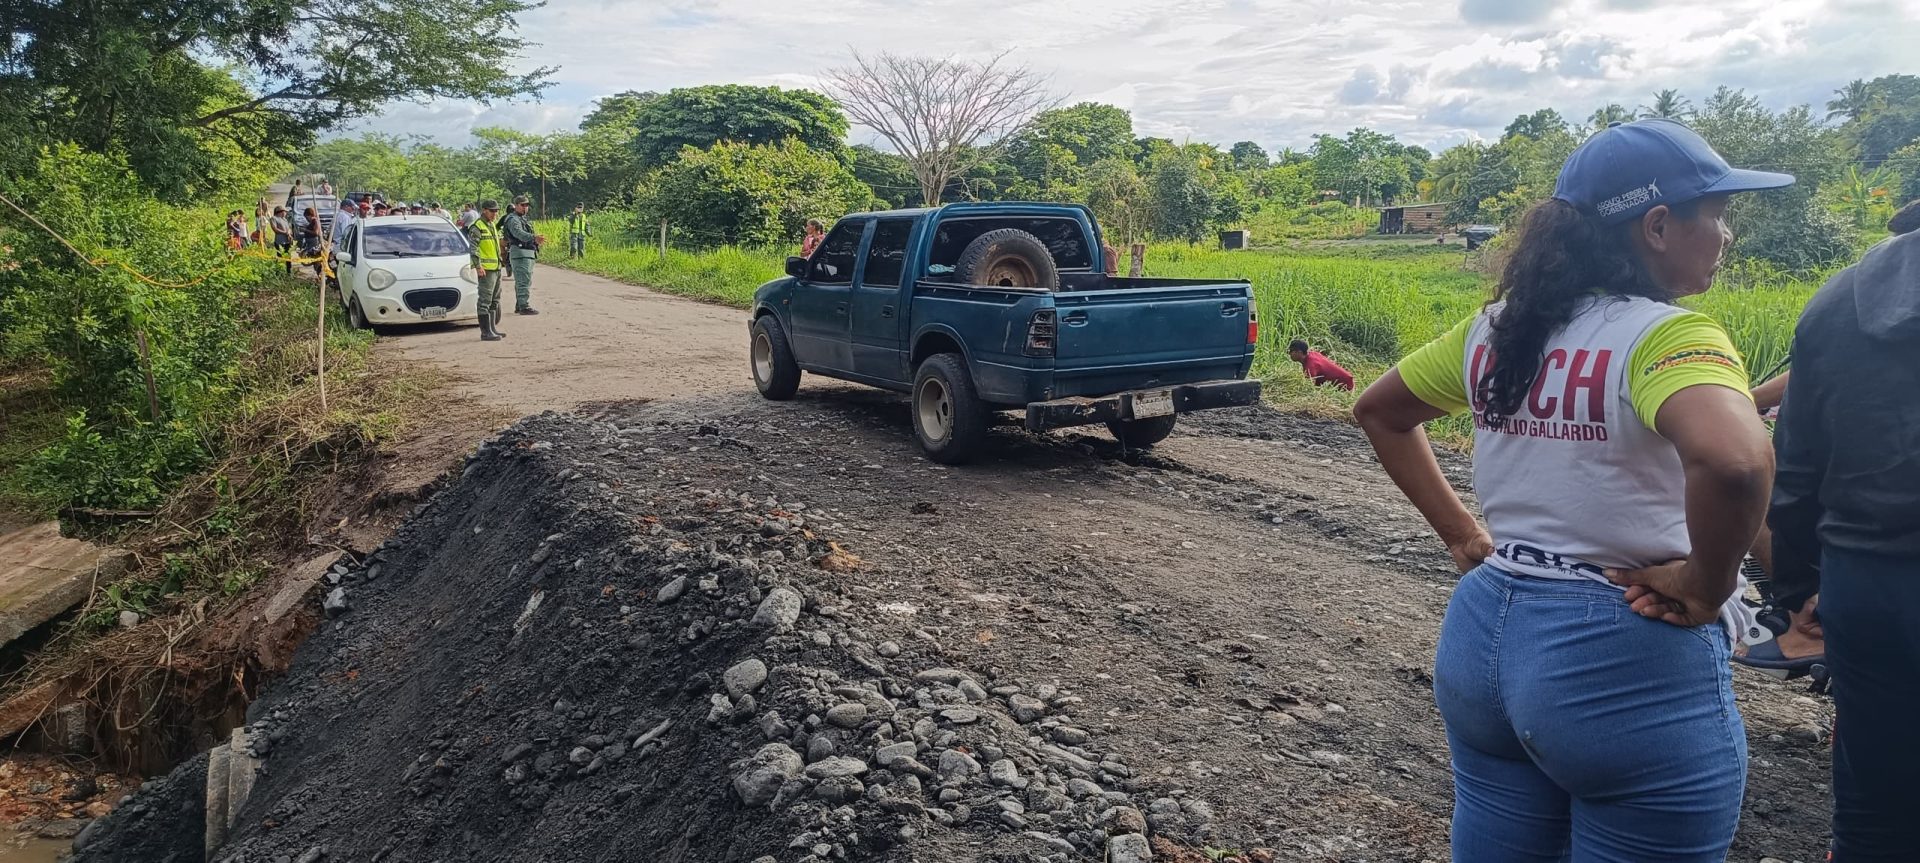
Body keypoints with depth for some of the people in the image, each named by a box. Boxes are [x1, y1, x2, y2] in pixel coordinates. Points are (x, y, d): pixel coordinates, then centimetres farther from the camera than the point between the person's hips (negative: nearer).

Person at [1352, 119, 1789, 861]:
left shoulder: (1497, 328, 4)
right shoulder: (1667, 336, -17)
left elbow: (1379, 411, 16)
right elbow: (1736, 460, -37)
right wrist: (1708, 583, -19)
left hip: (1485, 628, 7)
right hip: (1631, 662, -7)